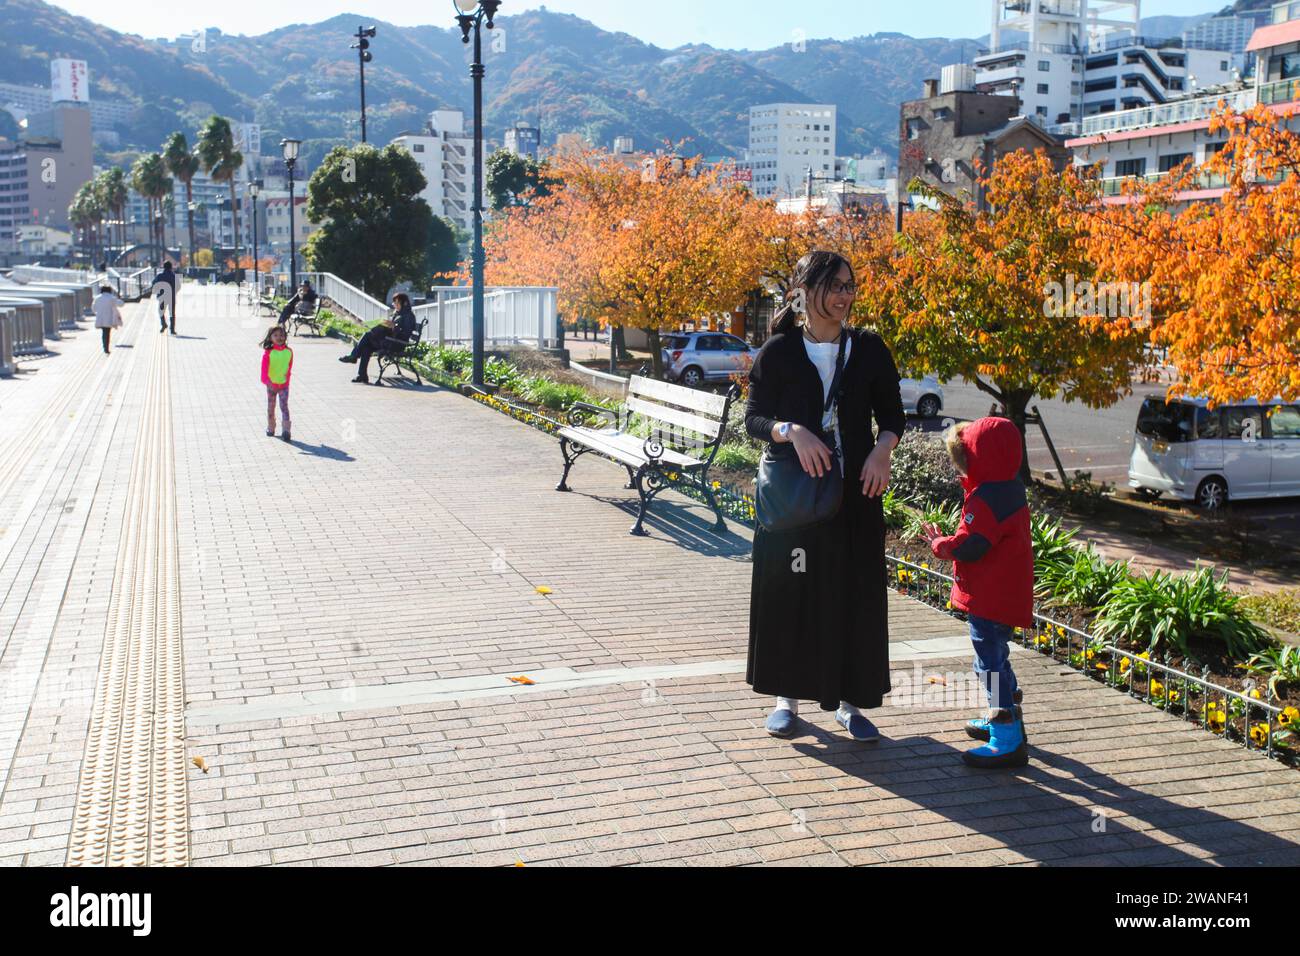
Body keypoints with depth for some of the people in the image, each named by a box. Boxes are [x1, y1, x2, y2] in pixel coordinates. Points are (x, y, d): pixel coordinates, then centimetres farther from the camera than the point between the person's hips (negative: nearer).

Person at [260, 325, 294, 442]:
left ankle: (287, 430, -5)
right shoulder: (268, 352, -12)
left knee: (284, 407, -4)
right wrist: (267, 381, -26)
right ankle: (271, 428, 28)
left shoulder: (289, 351, -4)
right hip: (271, 384, 0)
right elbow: (264, 368, -15)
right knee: (271, 407, 13)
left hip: (284, 385, 0)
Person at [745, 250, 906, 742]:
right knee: (790, 590, 3)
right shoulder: (779, 351, -3)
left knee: (855, 592, 4)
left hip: (855, 492, 2)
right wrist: (792, 431, -24)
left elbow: (892, 413, 9)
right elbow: (754, 417, -4)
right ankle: (787, 696, 17)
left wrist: (882, 448, -11)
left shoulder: (869, 349, 4)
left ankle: (849, 700, 16)